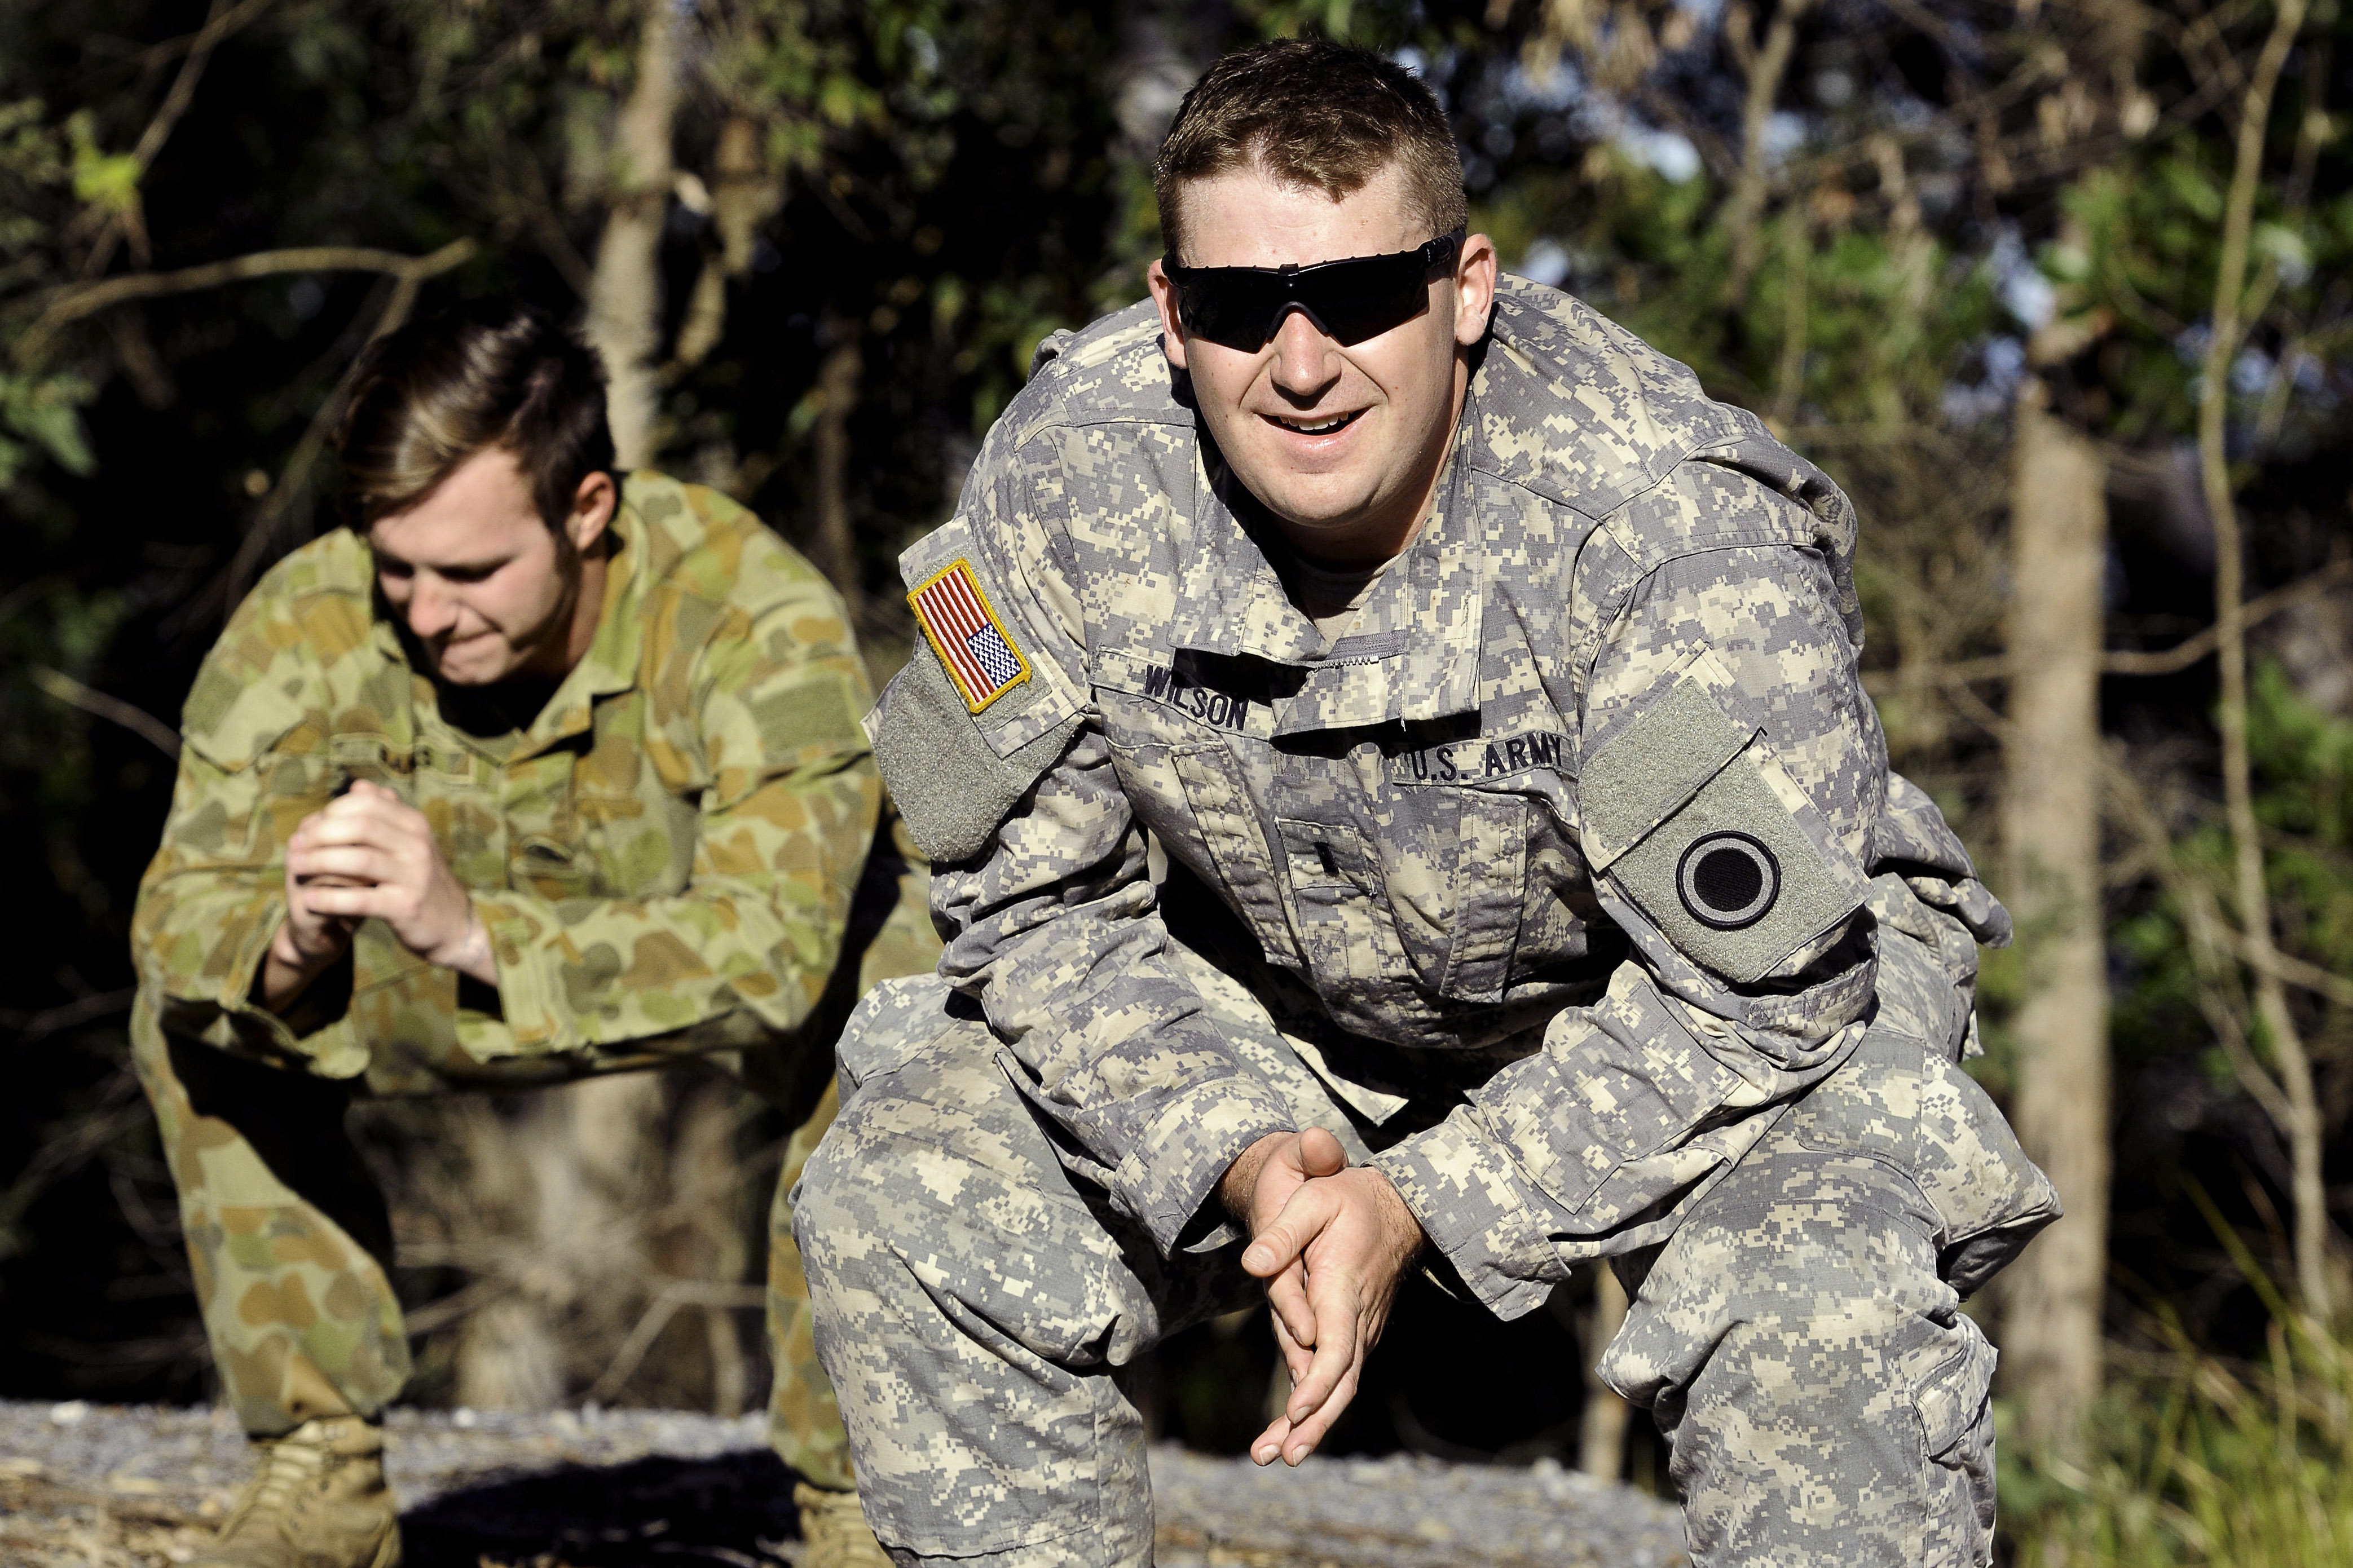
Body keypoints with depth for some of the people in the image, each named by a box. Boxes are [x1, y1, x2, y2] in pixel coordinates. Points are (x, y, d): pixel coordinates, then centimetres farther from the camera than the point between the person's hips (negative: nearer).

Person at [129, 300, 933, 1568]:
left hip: (802, 936, -4)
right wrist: (288, 947, -50)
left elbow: (766, 956, -47)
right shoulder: (309, 622, -26)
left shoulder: (757, 616, -37)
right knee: (196, 1020, -15)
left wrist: (472, 930, -60)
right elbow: (178, 907, -26)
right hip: (503, 972, 4)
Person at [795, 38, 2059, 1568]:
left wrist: (1421, 1205, -35)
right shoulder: (1064, 470, -21)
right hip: (1277, 1010, 4)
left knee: (1824, 1315, -33)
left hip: (1748, 997, -4)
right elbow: (1041, 900, -12)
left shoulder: (1683, 524, -32)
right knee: (909, 1183, -9)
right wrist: (1235, 1153, -28)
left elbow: (1750, 995, -28)